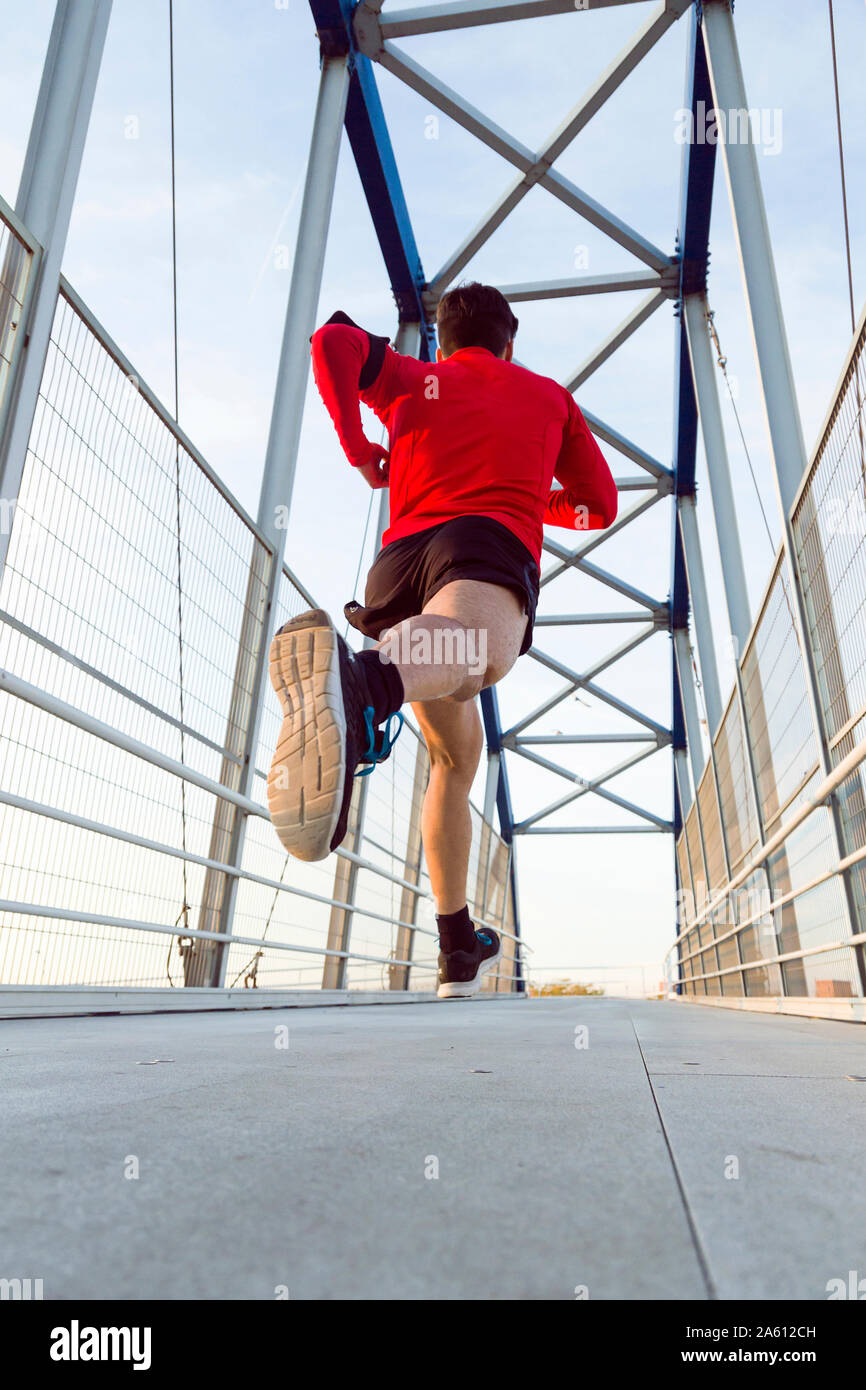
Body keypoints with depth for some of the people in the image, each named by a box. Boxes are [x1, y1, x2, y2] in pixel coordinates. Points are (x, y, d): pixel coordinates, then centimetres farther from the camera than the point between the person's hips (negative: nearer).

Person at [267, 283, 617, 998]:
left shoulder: (411, 380, 30)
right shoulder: (549, 395, 32)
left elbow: (333, 339, 10)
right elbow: (600, 506, 33)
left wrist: (357, 448, 19)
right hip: (491, 541, -3)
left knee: (456, 752, 17)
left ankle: (460, 949, 24)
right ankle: (363, 684, -72)